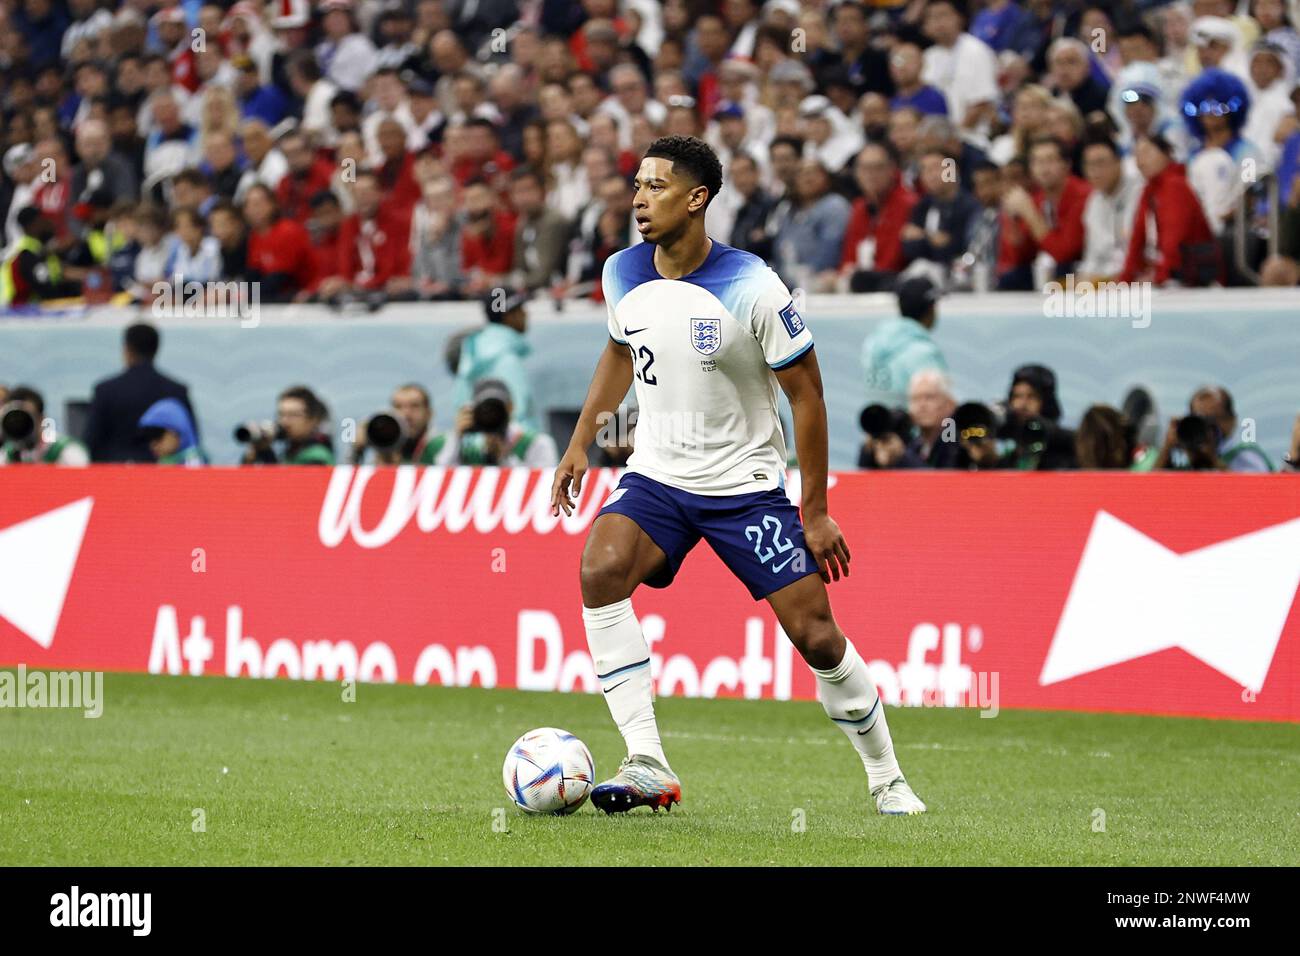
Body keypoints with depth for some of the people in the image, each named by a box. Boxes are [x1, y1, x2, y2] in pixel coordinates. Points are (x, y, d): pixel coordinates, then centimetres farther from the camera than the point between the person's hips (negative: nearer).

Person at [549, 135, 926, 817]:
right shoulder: (623, 275, -4)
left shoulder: (751, 288, -19)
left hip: (747, 486, -3)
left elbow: (806, 393, -11)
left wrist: (815, 511, -10)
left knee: (816, 636, -6)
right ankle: (647, 767, -26)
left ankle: (886, 780, 18)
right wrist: (580, 443, 14)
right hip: (655, 478, 3)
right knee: (600, 571, -26)